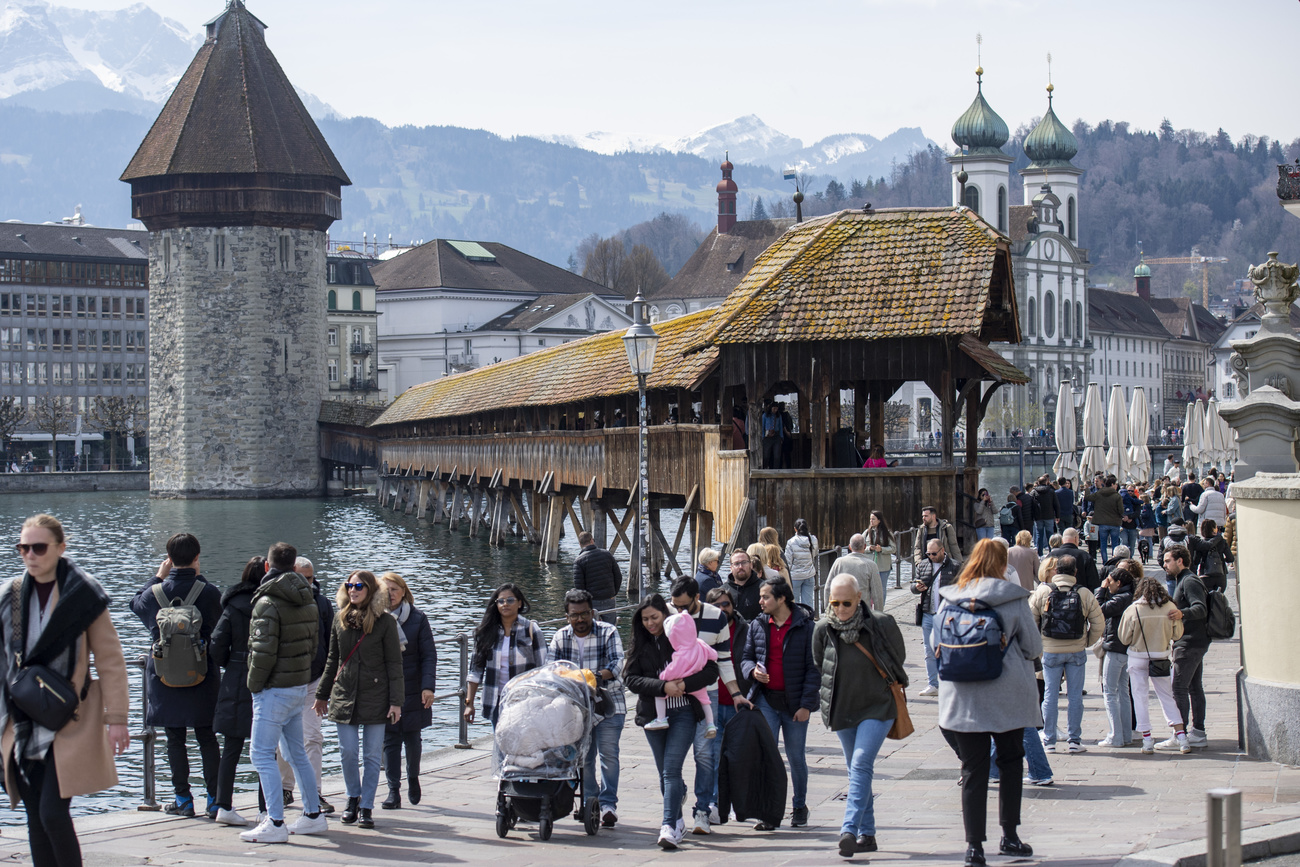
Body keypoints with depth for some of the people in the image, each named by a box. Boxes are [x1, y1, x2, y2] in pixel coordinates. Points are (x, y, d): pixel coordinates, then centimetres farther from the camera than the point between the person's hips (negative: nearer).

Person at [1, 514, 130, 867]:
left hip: (69, 724, -5)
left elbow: (110, 661, -4)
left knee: (53, 814, -13)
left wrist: (116, 719, -8)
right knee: (36, 820, 5)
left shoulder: (83, 595, -5)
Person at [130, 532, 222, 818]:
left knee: (174, 740, 8)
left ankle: (183, 800, 9)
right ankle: (214, 801, 7)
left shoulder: (154, 593, -5)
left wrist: (158, 576, 25)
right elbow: (221, 627, 8)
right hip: (203, 678, 0)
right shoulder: (208, 592, -10)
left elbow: (136, 603, 18)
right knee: (207, 739, 7)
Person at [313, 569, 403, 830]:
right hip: (344, 695, 3)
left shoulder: (384, 622, -4)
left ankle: (366, 807, 9)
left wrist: (396, 701, -9)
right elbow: (332, 660, 16)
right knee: (347, 752, 2)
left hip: (375, 696, -3)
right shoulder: (340, 619, 8)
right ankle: (353, 798, 24)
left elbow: (394, 664, -4)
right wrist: (322, 694, 17)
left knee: (371, 755, 0)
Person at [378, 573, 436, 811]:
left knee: (412, 738, 9)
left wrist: (428, 686, -13)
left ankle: (413, 778, 33)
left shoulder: (417, 618, 0)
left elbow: (429, 654, -2)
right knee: (390, 740, -1)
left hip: (412, 690, 0)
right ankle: (394, 791, 2)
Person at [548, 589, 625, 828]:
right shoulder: (560, 637, 6)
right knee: (583, 756, 4)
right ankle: (589, 801, 14)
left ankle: (608, 803, -5)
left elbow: (617, 661, -16)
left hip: (608, 703, -3)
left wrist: (599, 675, -36)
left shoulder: (608, 633, -4)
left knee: (608, 753, -8)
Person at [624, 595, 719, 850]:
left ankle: (670, 828, -20)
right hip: (652, 713, 4)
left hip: (683, 713, -4)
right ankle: (677, 820, 30)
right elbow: (631, 678, -4)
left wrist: (684, 684, -21)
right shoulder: (640, 645, 7)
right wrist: (663, 687, -18)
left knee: (672, 769, -15)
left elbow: (711, 671, -5)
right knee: (664, 772, 12)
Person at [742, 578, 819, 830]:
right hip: (766, 699, 2)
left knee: (796, 756, 9)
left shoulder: (805, 627, -6)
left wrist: (806, 705, -10)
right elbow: (746, 657, 14)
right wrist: (753, 670, -10)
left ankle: (800, 806, 27)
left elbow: (813, 668, -5)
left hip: (795, 702, -2)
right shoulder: (758, 625, 6)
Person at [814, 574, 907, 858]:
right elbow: (819, 668, 13)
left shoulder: (881, 624, -12)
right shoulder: (823, 629, -5)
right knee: (857, 770, 10)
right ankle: (867, 834, 17)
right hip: (842, 709, 4)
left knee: (861, 765, -18)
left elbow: (899, 656, 7)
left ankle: (849, 830, -25)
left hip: (877, 707, -4)